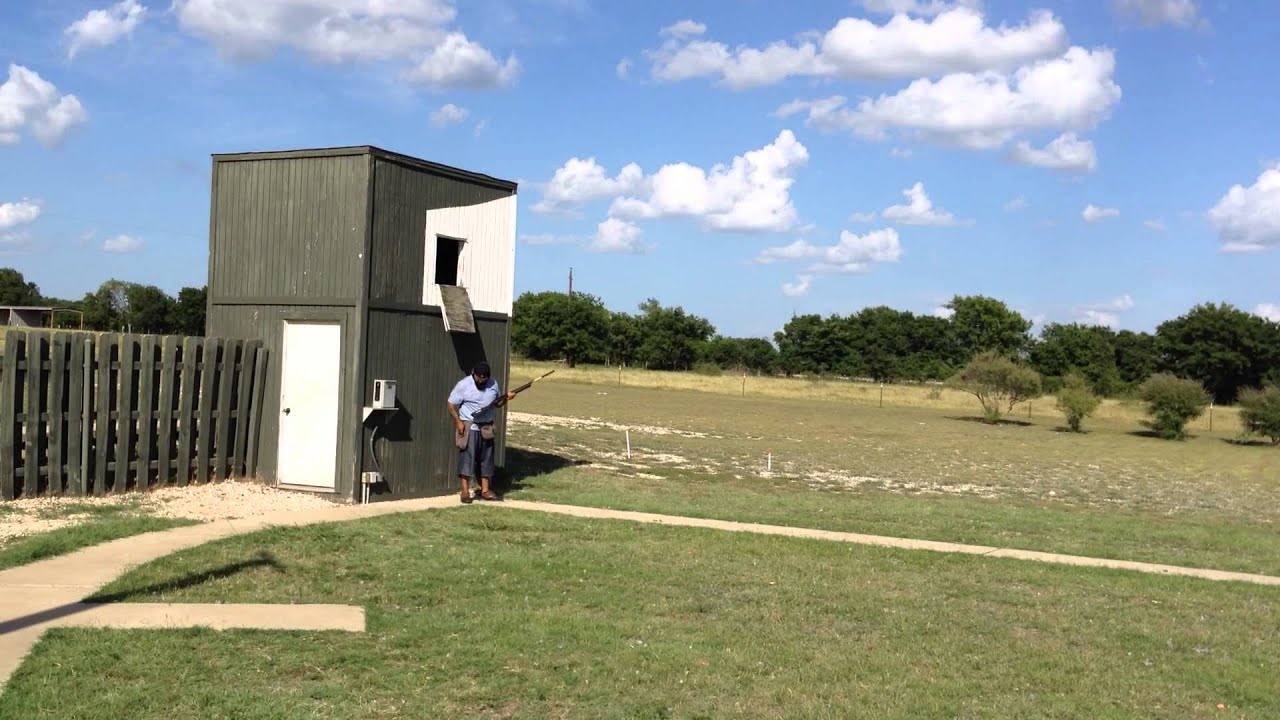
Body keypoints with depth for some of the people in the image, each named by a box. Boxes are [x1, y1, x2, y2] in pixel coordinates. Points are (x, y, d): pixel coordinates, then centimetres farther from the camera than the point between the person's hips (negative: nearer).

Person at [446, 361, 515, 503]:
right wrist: (458, 422, -17)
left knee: (486, 459, 8)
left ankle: (485, 491, 15)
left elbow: (497, 403, 15)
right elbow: (451, 404, -9)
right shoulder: (463, 385, -12)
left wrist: (506, 398, -5)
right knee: (467, 458, -7)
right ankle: (465, 492, -3)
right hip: (468, 427, -5)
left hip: (486, 428, 5)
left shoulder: (493, 384, 3)